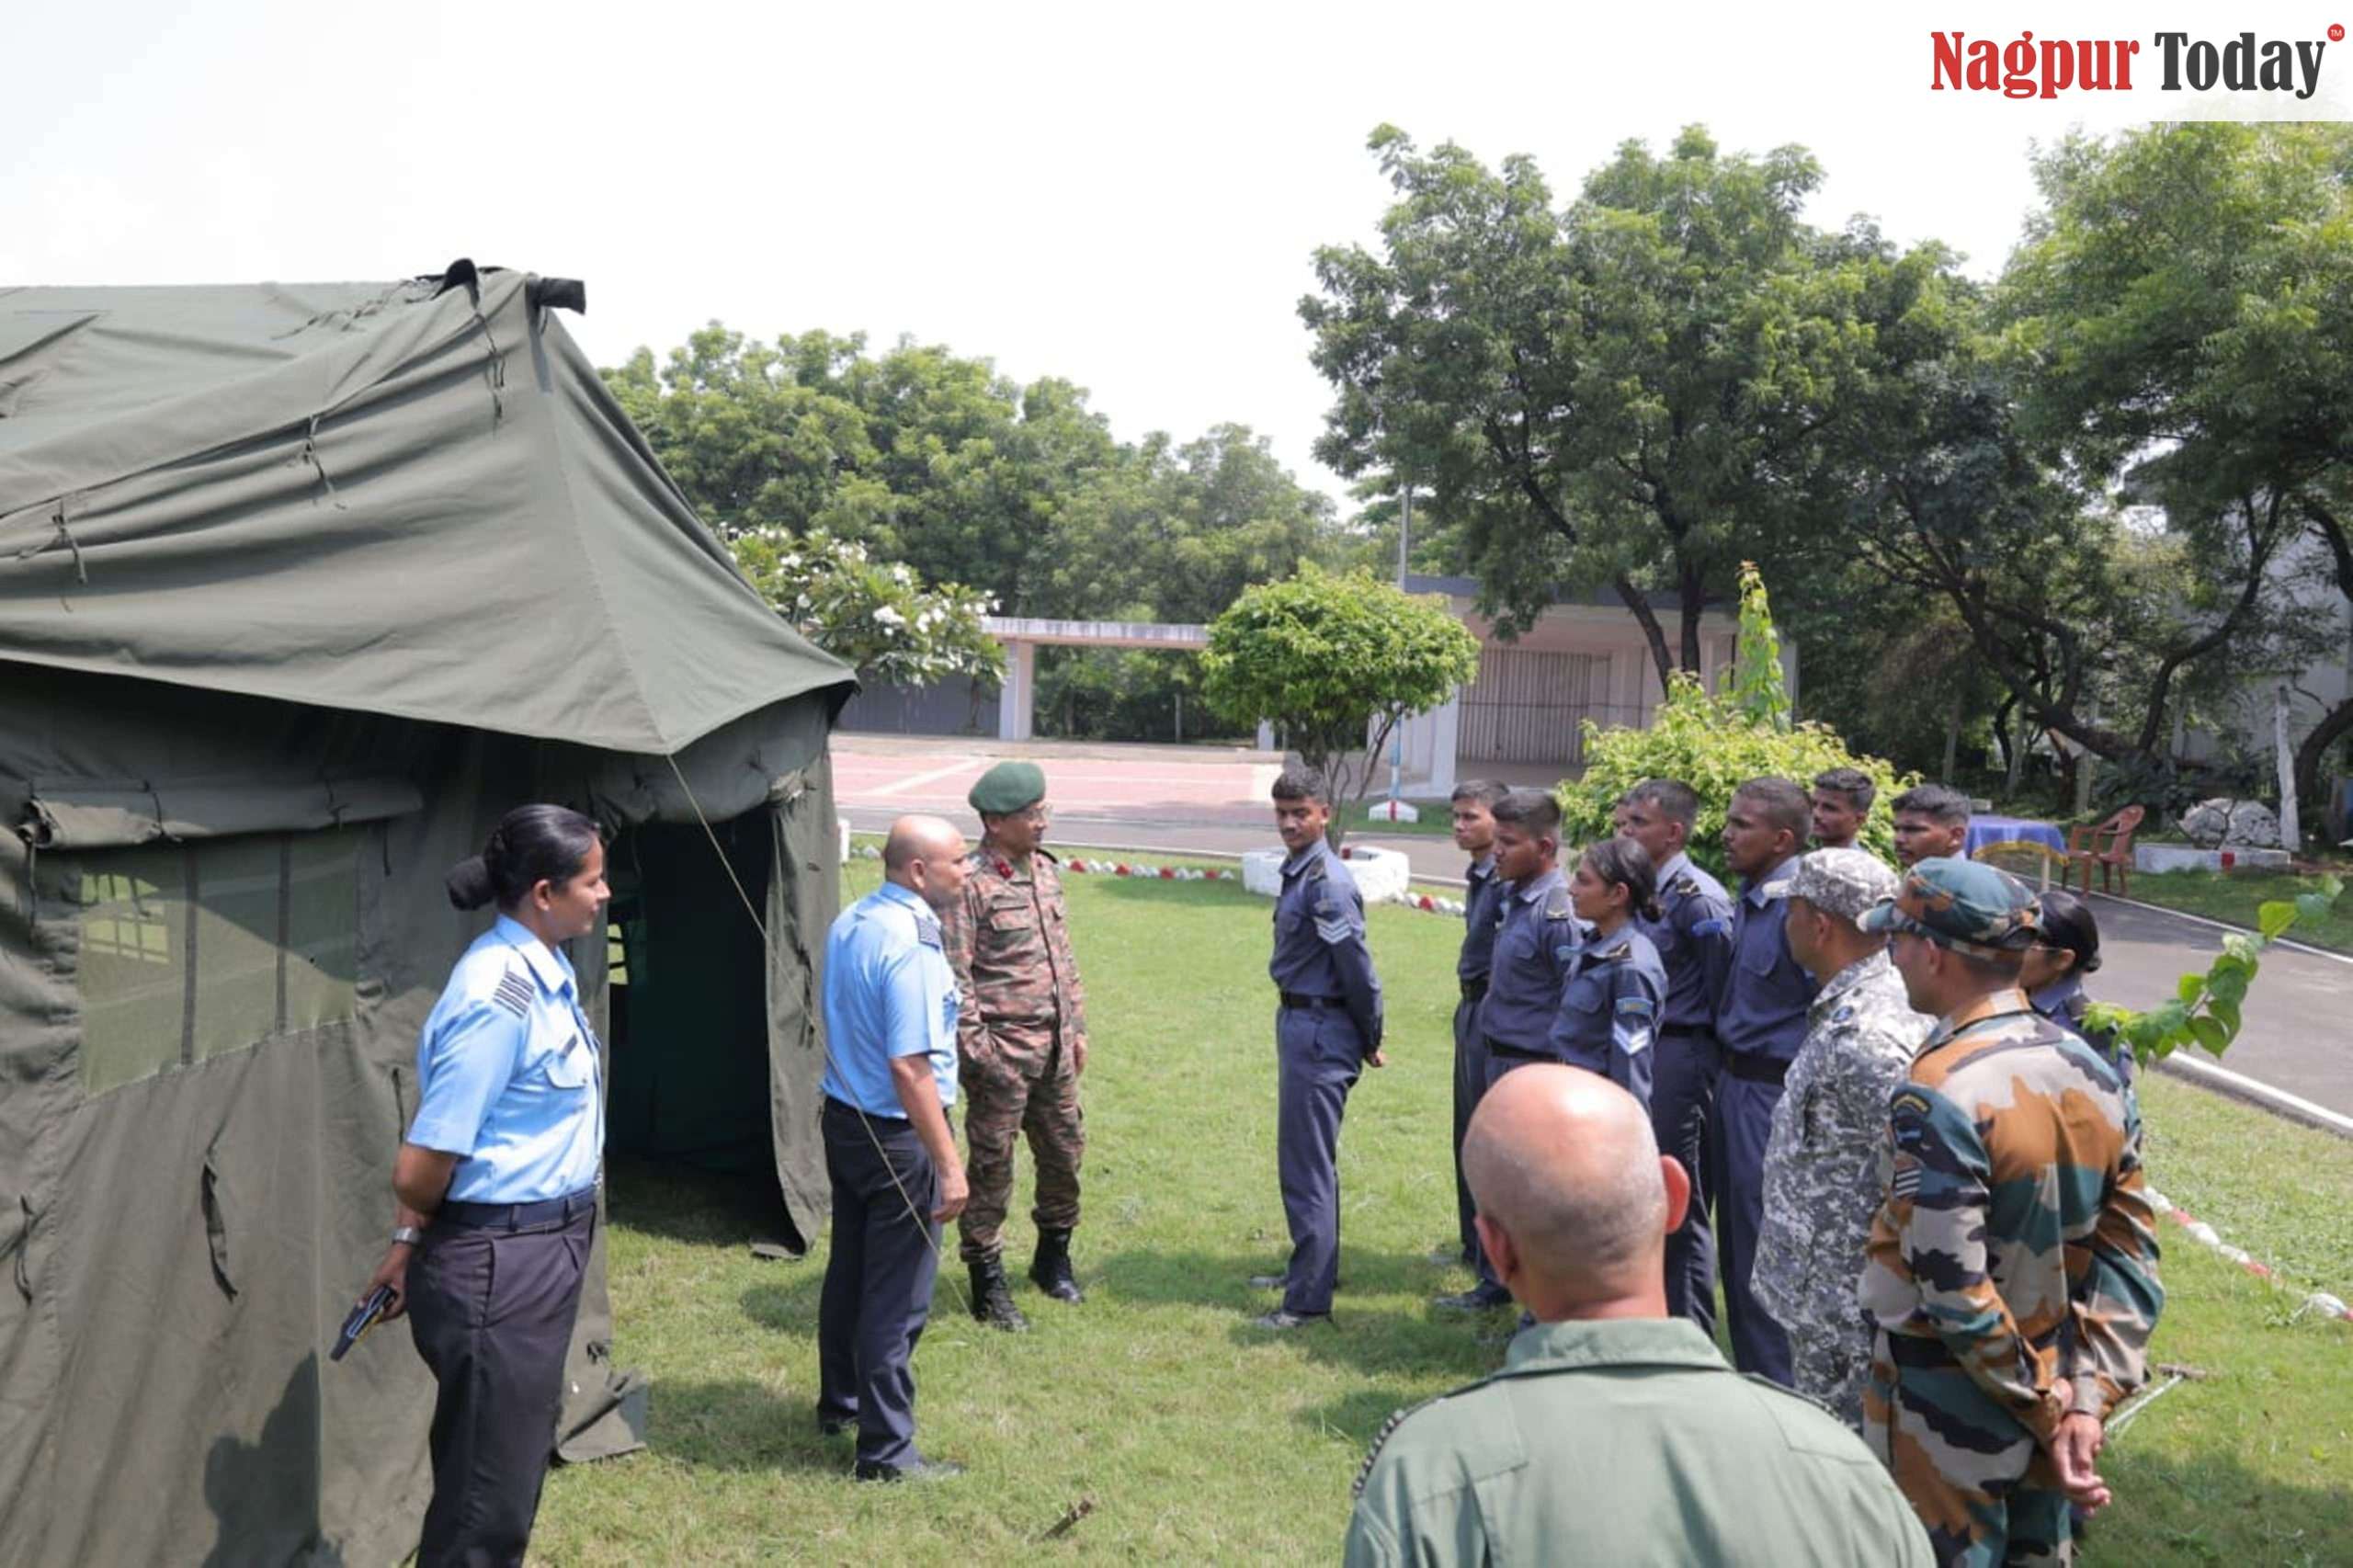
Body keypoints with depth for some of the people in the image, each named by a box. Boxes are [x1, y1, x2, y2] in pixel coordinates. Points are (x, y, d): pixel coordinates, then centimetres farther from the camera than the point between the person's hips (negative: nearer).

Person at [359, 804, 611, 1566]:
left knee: (516, 1458, 22)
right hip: (498, 1261, -9)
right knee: (488, 1482, 5)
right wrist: (408, 1246, -3)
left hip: (545, 1247, 9)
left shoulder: (546, 972, 5)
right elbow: (427, 1156, -22)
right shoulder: (498, 995, -24)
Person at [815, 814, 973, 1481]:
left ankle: (840, 1401, 40)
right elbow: (911, 1068, -28)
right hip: (895, 1135, -9)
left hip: (843, 1118, 9)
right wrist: (949, 1165, -24)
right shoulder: (911, 946, -25)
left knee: (848, 1270, 23)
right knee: (897, 1298, 2)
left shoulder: (848, 922, 4)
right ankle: (886, 1449, 12)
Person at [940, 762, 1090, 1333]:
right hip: (1002, 1050, -8)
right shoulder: (969, 883, -15)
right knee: (991, 1165, 3)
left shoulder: (1046, 869, 10)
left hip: (1055, 1048, 8)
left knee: (1065, 1150, 16)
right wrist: (976, 1048, -17)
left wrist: (1077, 1025, 16)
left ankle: (1053, 1258, 37)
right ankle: (987, 1284, 15)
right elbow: (954, 976, -16)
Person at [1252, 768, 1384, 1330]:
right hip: (1299, 1023, 10)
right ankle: (1309, 1269, 36)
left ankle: (1309, 1300, 6)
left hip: (1320, 1031, -10)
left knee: (1308, 1166, -2)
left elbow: (1358, 967, -19)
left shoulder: (1327, 882, -20)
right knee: (1304, 1158, 21)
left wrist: (1370, 1040, -8)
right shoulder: (1298, 872, 10)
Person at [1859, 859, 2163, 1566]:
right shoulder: (2094, 1074, -1)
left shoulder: (1937, 1098, -25)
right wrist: (2089, 1398, -5)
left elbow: (1953, 1291, -25)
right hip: (2049, 1398, 7)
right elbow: (2130, 1253, -1)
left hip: (1948, 1422, -7)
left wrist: (2049, 1407, -12)